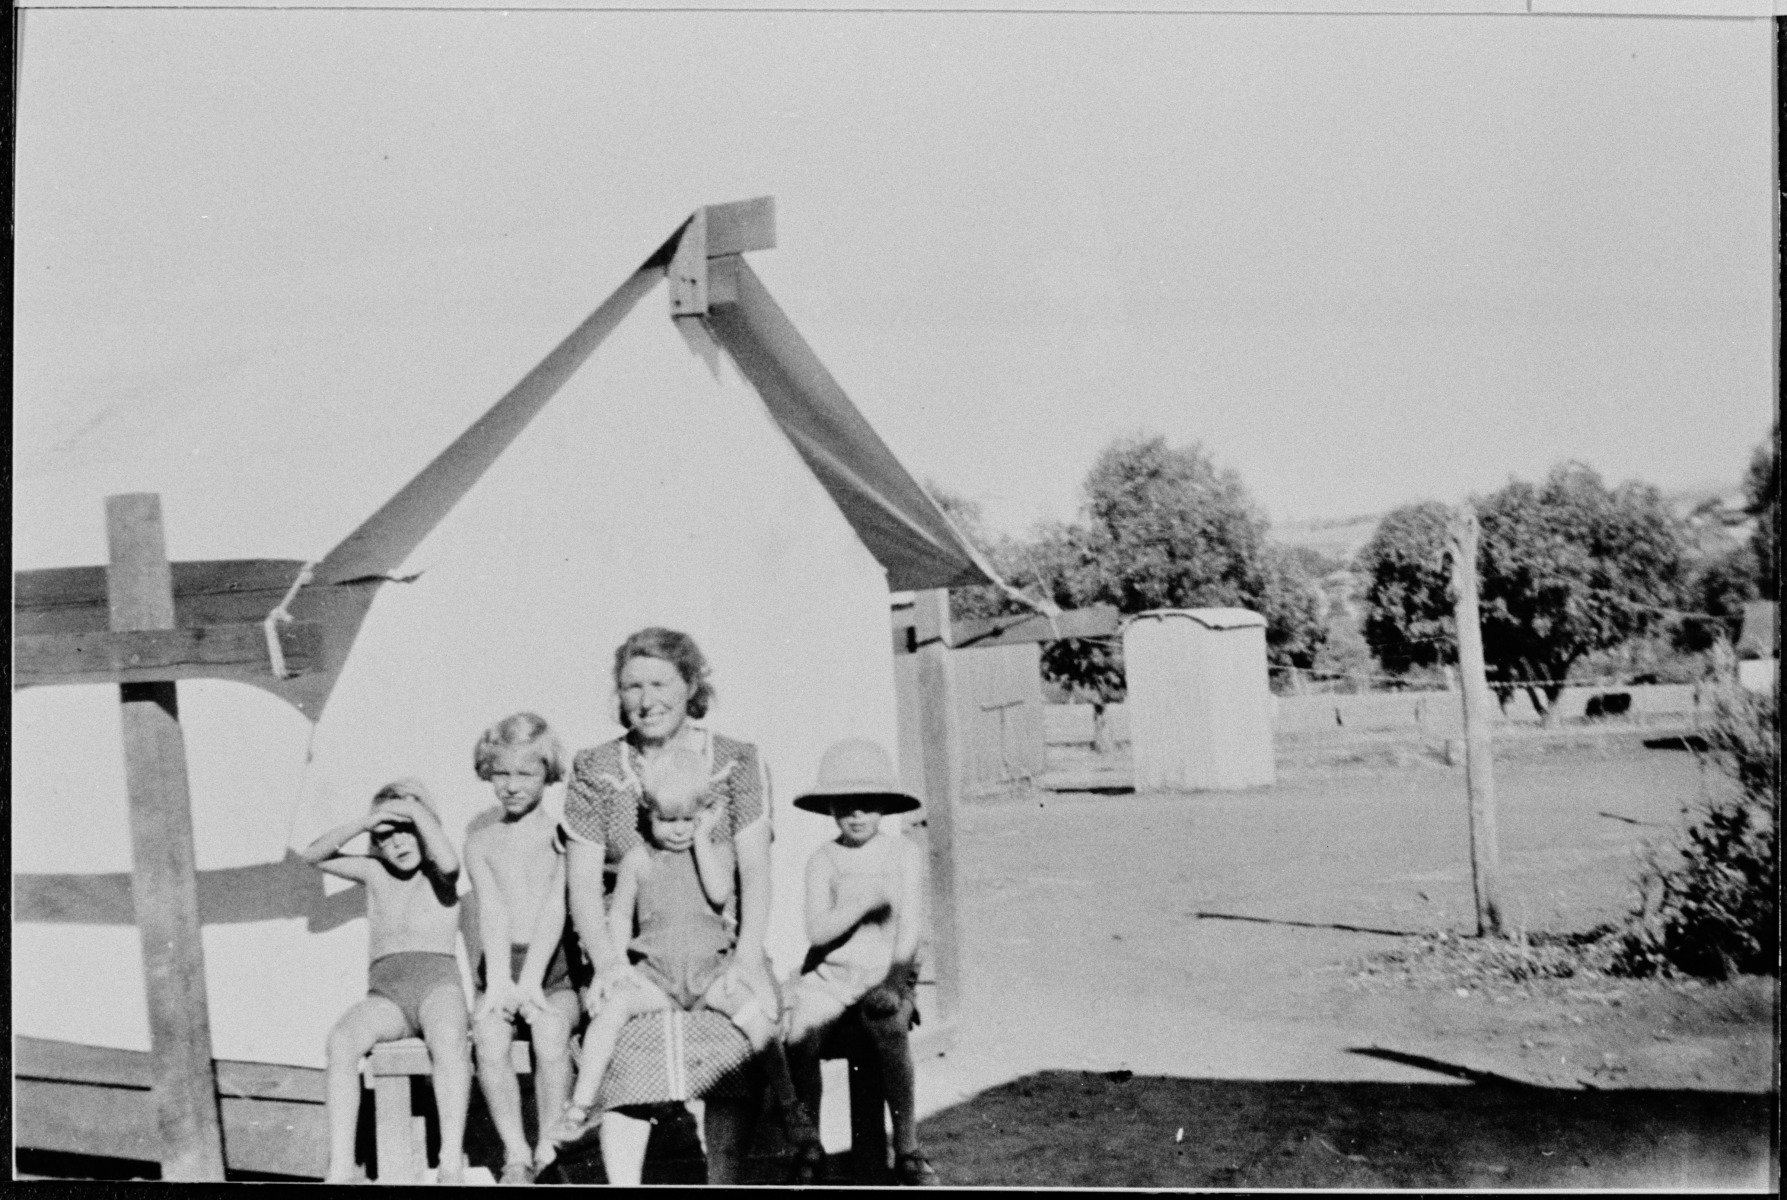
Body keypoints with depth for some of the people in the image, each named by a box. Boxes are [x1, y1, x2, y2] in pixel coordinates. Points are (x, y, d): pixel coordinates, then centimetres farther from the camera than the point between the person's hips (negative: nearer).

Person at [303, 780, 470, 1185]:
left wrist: (416, 808, -7)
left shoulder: (438, 873, 10)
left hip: (437, 981, -3)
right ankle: (340, 1169, -35)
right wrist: (363, 822, -3)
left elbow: (448, 861, -16)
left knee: (448, 1037, -38)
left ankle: (452, 1163, -43)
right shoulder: (374, 872, 21)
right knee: (342, 1038, -31)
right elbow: (313, 855, 9)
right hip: (385, 994, 3)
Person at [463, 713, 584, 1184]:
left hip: (554, 966, -2)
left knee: (550, 1034, -31)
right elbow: (492, 913, -2)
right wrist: (500, 981, -16)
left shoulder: (562, 833, 1)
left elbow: (555, 908, -9)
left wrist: (531, 980, -20)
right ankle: (516, 1155, -17)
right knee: (488, 1037, -27)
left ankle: (549, 1154, -17)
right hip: (501, 964, 2)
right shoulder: (480, 840, 9)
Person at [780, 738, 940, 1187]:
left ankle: (907, 1149, -17)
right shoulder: (823, 860, 4)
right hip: (830, 972, 1)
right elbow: (817, 931, -6)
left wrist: (896, 979, -20)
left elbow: (910, 926, -5)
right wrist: (865, 902, -20)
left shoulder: (904, 854, 2)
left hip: (887, 972, -1)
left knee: (889, 1028, -33)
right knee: (799, 1033, -27)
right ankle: (807, 1147, -5)